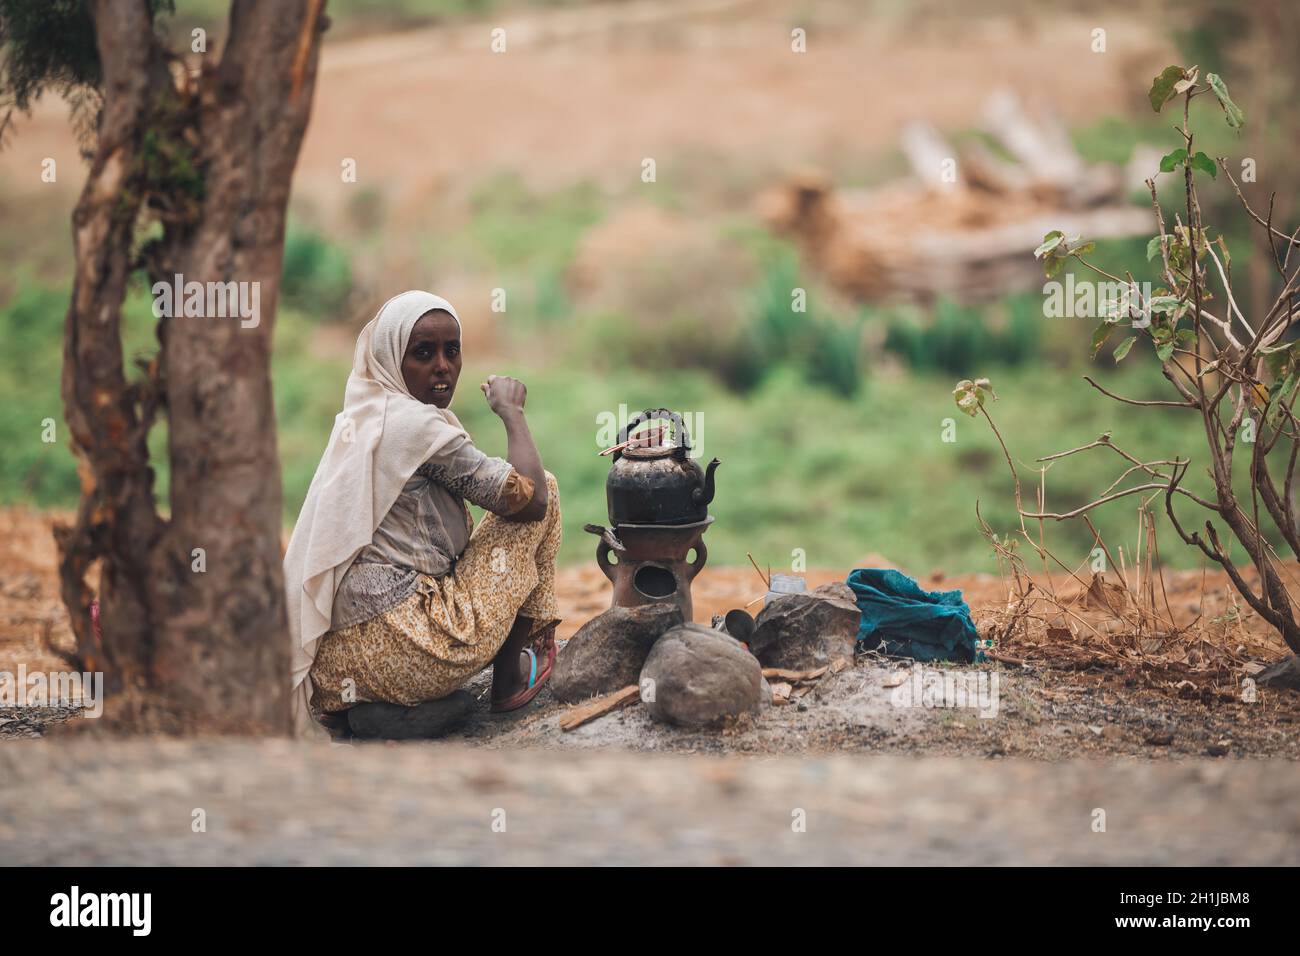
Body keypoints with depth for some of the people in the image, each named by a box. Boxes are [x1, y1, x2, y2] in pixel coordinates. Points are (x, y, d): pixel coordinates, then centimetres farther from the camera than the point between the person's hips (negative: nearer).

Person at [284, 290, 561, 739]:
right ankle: (511, 674, 13)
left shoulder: (358, 422, 18)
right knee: (545, 488, 7)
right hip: (408, 652, -8)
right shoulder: (416, 425, -10)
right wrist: (512, 412, 5)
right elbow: (529, 499, -9)